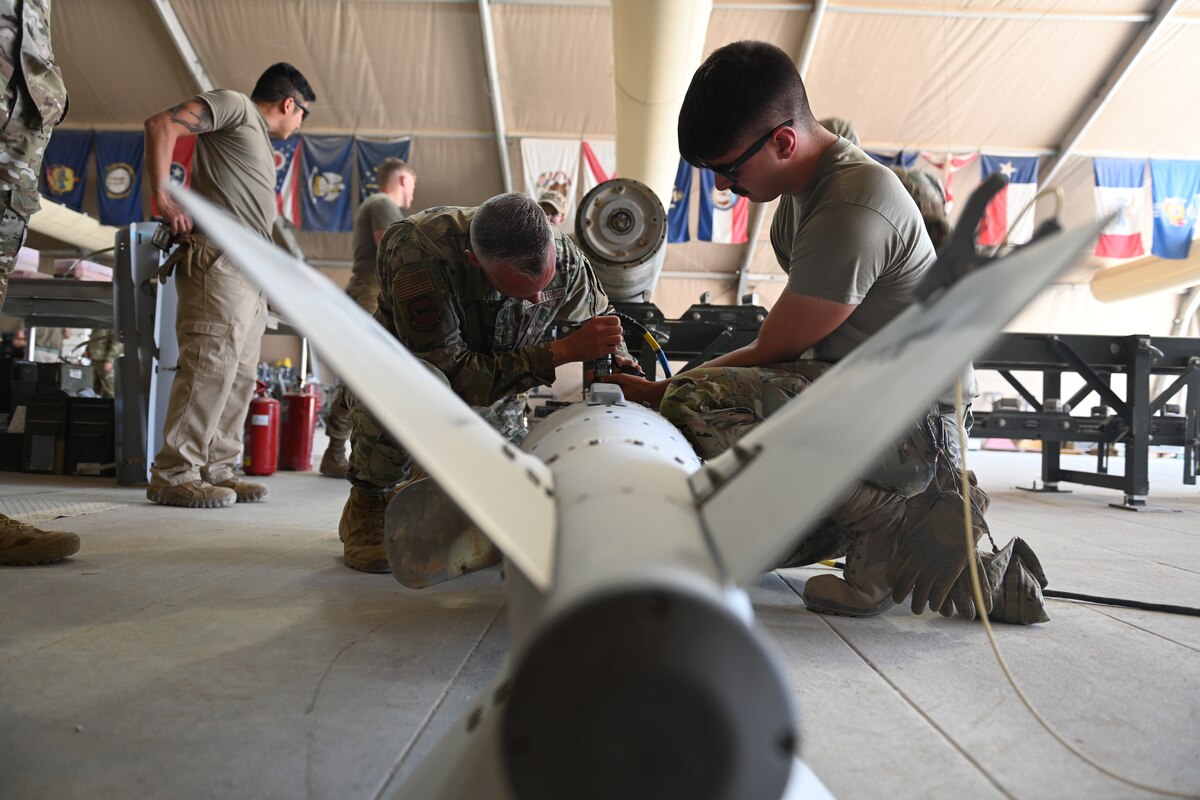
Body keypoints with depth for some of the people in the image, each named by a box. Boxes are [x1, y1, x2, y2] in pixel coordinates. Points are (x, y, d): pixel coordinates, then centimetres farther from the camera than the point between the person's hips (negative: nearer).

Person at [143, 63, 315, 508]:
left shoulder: (260, 138, 31)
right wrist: (163, 196, -14)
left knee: (238, 375, 6)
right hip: (220, 260, -10)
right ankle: (174, 474, -12)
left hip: (250, 272, 10)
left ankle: (216, 470, 10)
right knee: (210, 365, -15)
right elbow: (161, 124, -10)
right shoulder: (234, 105, 5)